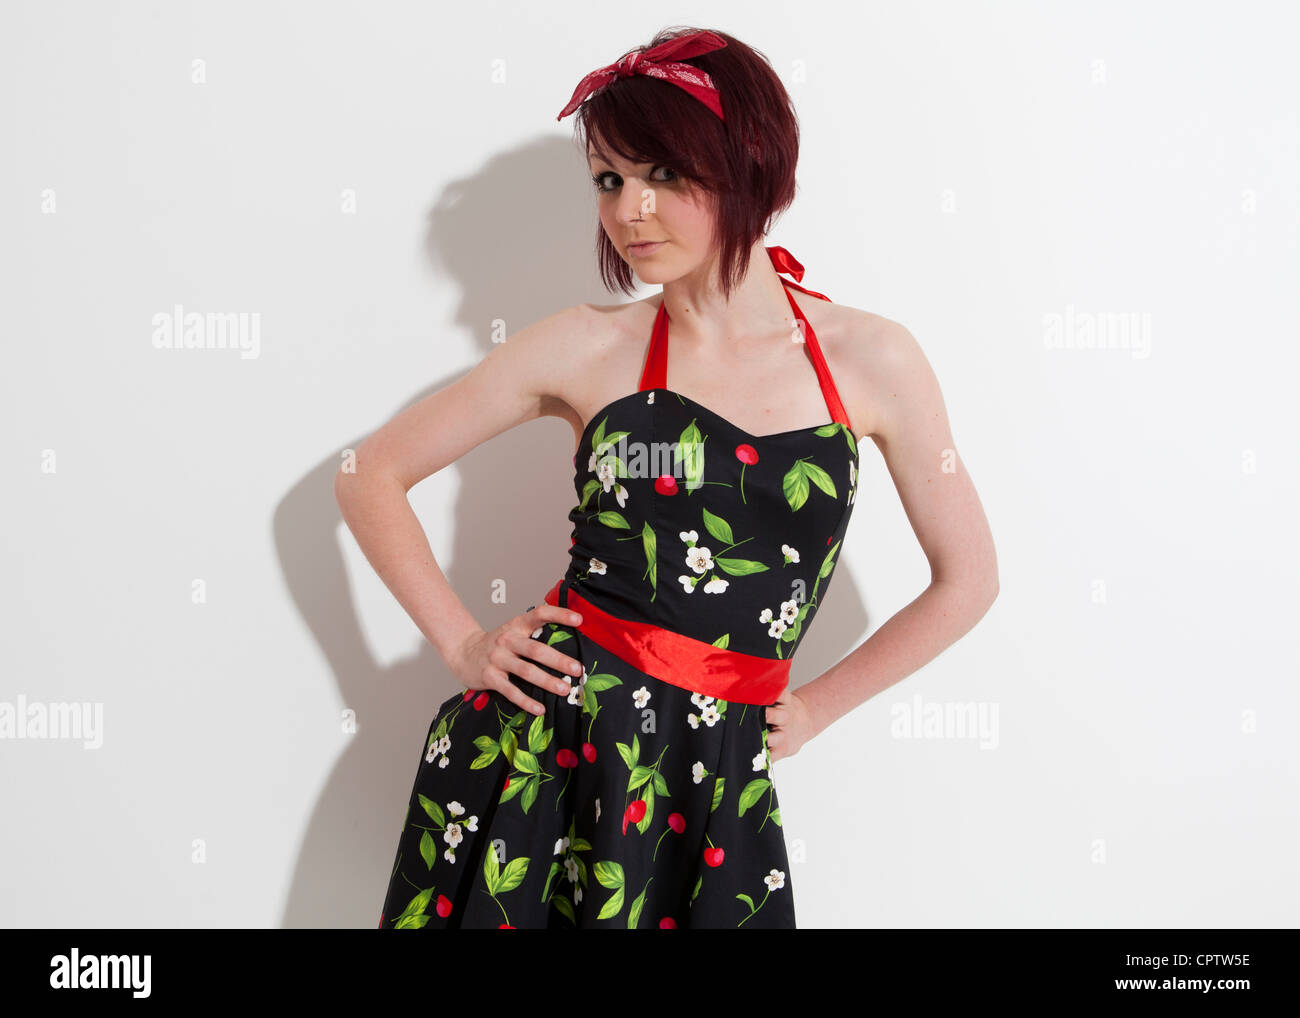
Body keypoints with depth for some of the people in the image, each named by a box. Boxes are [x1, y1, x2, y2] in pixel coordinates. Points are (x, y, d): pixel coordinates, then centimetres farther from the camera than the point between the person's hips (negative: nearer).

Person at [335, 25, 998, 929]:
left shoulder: (870, 359, -2)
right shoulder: (588, 349, -2)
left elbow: (968, 578, 7)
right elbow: (371, 476, 6)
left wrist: (814, 709, 7)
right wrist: (461, 644, -1)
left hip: (716, 776, 0)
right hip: (546, 739, 0)